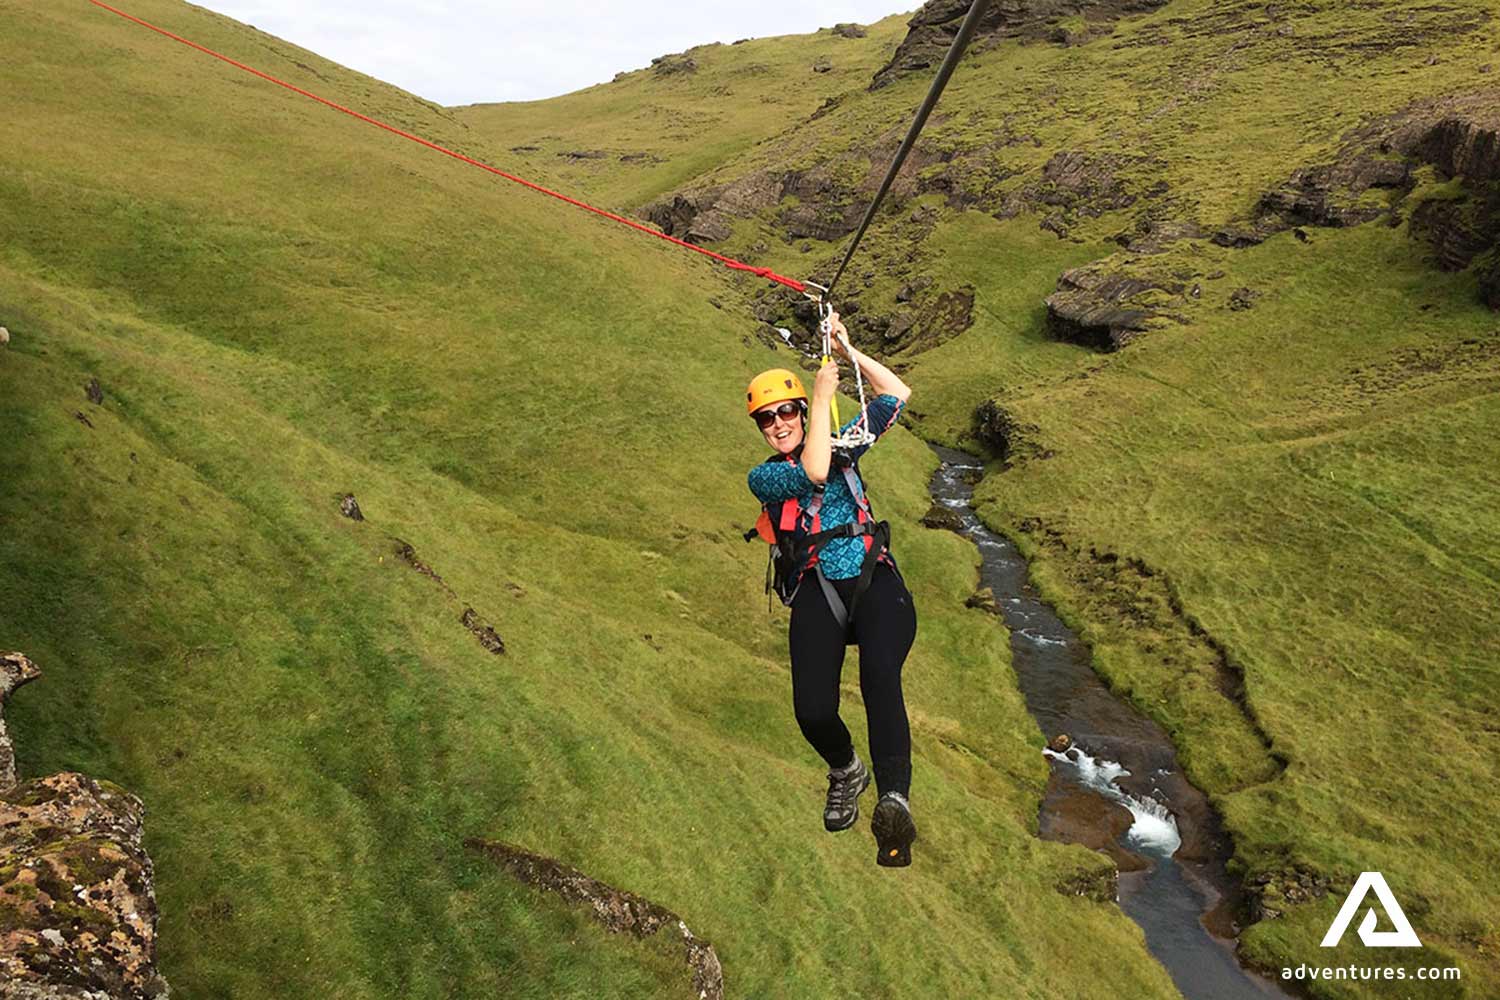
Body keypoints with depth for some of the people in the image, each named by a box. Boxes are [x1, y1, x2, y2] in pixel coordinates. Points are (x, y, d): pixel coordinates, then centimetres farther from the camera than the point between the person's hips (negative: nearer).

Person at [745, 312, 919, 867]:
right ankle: (846, 772, 13)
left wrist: (847, 349, 13)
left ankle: (894, 800, -40)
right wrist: (824, 394, -6)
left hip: (876, 582, 1)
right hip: (817, 595, -1)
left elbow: (897, 394, 21)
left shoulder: (841, 447, 19)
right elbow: (812, 473, -13)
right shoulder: (763, 477, 9)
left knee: (880, 675, -31)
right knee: (813, 711, -21)